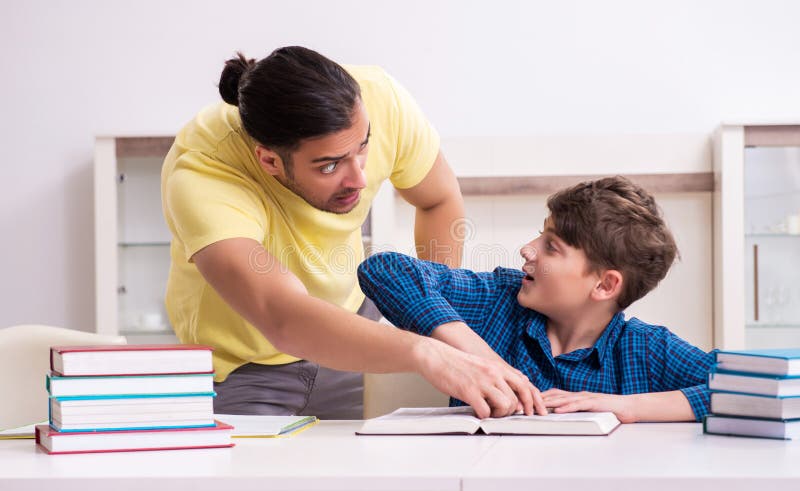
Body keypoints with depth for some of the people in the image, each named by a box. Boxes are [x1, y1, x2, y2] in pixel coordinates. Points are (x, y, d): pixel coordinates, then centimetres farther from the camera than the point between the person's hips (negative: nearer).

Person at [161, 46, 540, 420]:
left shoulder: (377, 100, -23)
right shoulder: (198, 175, -36)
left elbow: (440, 200, -1)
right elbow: (284, 320, -50)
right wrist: (424, 354, -60)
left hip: (344, 333, 5)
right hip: (243, 363, -4)